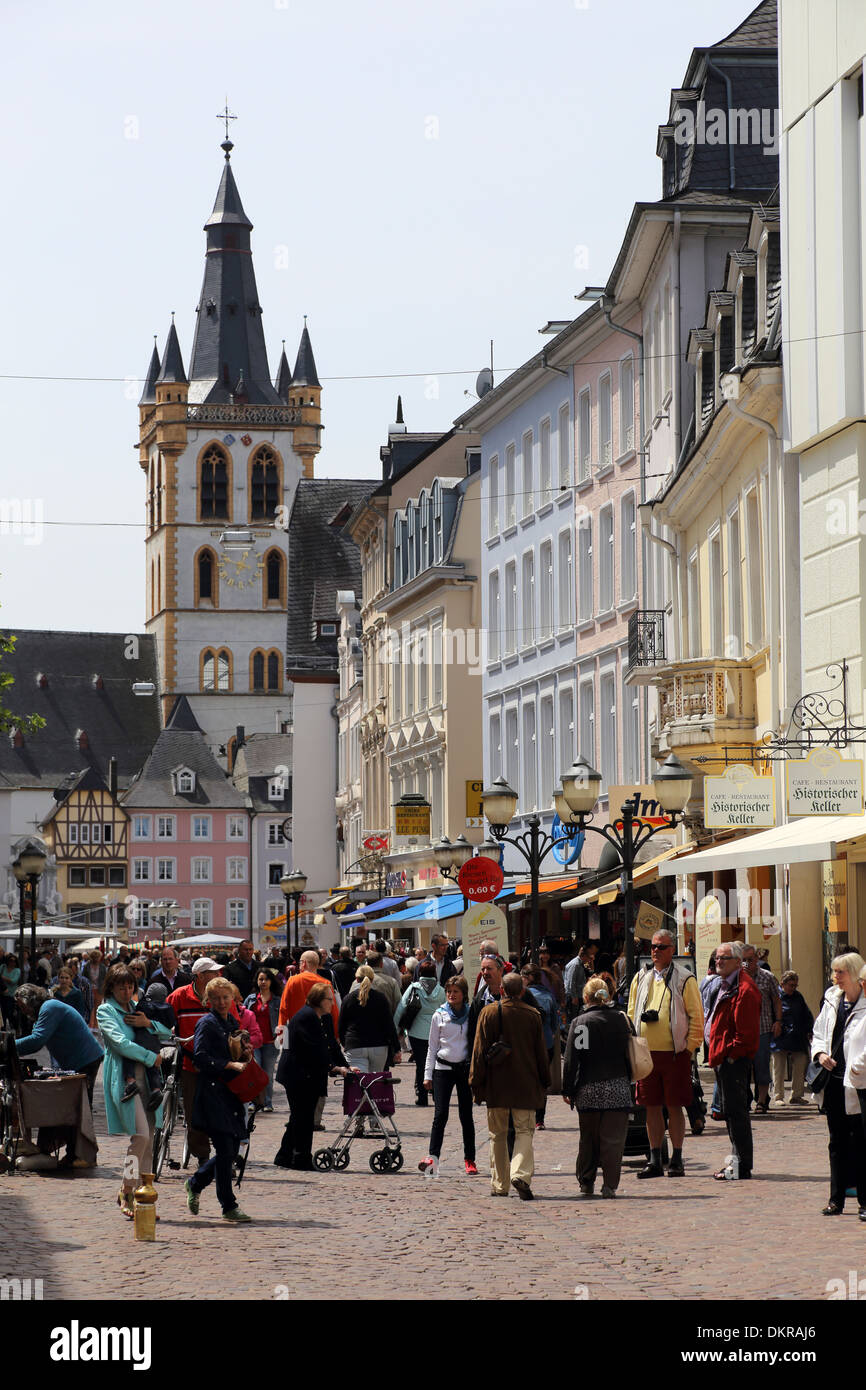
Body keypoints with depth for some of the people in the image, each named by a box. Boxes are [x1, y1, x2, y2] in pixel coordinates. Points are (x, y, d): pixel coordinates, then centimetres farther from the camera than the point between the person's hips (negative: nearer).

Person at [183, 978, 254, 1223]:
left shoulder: (233, 1023, 16)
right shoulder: (207, 1023, -7)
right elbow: (201, 1057, -18)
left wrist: (245, 1056, 4)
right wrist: (231, 1064, -23)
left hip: (231, 1092, 8)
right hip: (212, 1091, -8)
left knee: (232, 1150, 8)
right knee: (225, 1150, -9)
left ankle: (196, 1184, 29)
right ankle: (229, 1207, -2)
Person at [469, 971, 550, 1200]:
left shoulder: (489, 1013, -2)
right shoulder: (532, 1015, -1)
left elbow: (479, 1051, -1)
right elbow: (541, 1052, 4)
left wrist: (476, 1083, 4)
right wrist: (544, 1082, 14)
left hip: (495, 1085, 0)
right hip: (525, 1084, 0)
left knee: (497, 1134, 11)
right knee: (524, 1130, 3)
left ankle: (499, 1185, 14)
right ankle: (520, 1173, -20)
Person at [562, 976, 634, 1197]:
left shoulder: (579, 1023, -5)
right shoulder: (622, 1019, 2)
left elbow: (570, 1061, -5)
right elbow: (631, 1053, 9)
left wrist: (567, 1090, 2)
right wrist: (627, 1082, 19)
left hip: (588, 1090, -1)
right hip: (617, 1089, 1)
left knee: (588, 1138, 12)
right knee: (614, 1138, 3)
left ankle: (586, 1182, 16)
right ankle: (610, 1185, -2)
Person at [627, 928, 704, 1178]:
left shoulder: (684, 979, -1)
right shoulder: (641, 978, 12)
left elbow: (696, 1017, 0)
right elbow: (631, 1015, 18)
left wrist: (689, 1047, -6)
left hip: (675, 1053, -4)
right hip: (646, 1052, 4)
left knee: (674, 1107, 0)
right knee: (652, 1107, 7)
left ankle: (676, 1159, 8)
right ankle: (655, 1161, 13)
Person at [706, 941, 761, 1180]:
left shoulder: (744, 990, -15)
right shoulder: (726, 986, 18)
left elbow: (746, 1032, -20)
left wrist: (730, 1054, -17)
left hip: (734, 1060, -11)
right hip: (724, 1059, 11)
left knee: (735, 1111, -9)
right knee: (732, 1110, 14)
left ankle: (742, 1166, -6)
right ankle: (738, 1160, 21)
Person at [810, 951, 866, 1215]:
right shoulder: (831, 1000, 12)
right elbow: (819, 1033, 21)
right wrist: (820, 1053, 3)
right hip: (833, 1082, 6)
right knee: (837, 1142, 11)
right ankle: (836, 1200, 17)